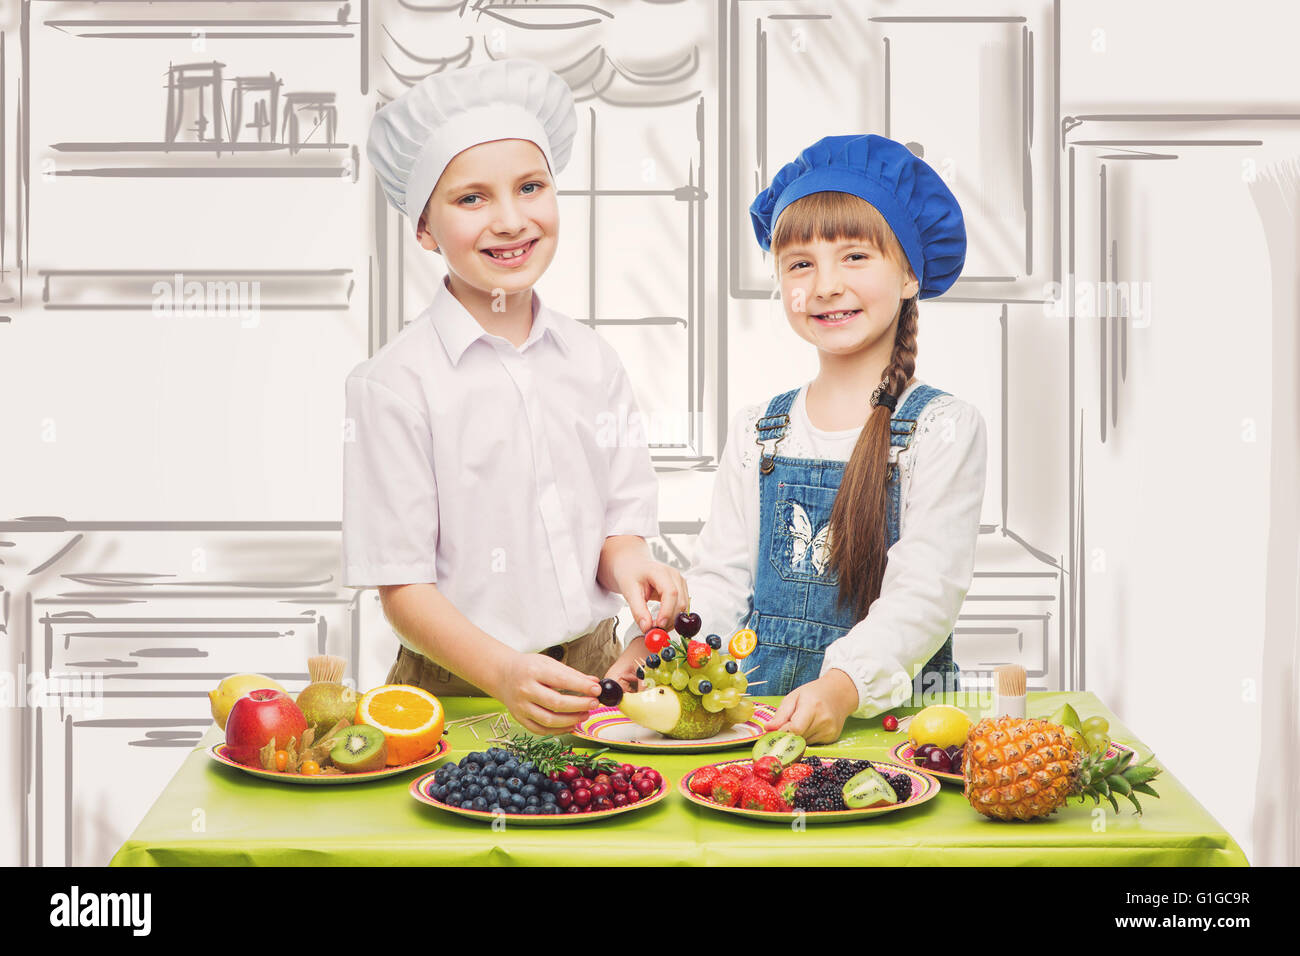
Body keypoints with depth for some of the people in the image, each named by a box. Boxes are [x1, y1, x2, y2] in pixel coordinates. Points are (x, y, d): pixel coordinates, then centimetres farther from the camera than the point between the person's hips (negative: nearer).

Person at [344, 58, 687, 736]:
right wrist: (505, 673, -23)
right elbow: (402, 589, -9)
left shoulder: (592, 361, 6)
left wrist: (625, 559, -10)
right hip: (460, 689, -3)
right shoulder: (397, 382, -8)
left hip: (591, 673, 3)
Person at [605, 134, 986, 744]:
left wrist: (845, 684, -28)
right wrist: (654, 651, -9)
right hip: (762, 702, 4)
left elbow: (925, 595, -11)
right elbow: (720, 580, 10)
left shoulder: (944, 428, -2)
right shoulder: (755, 431, 11)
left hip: (888, 708, -3)